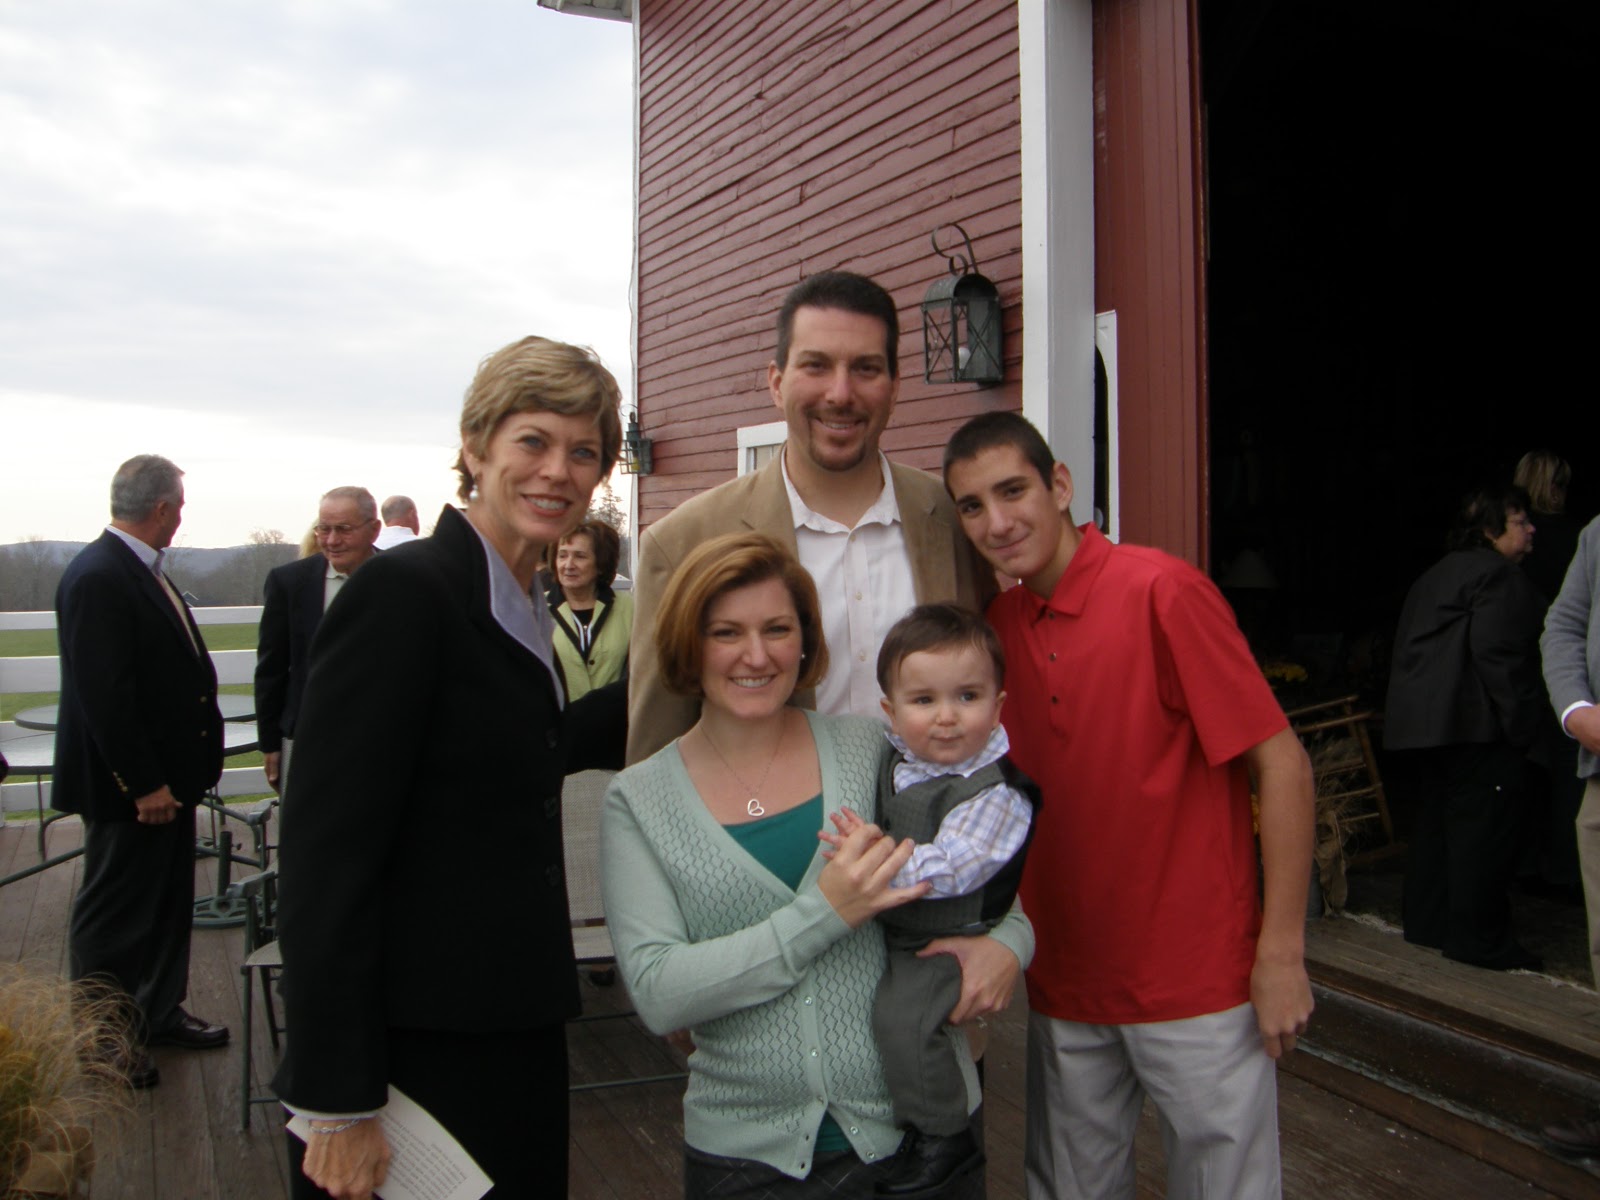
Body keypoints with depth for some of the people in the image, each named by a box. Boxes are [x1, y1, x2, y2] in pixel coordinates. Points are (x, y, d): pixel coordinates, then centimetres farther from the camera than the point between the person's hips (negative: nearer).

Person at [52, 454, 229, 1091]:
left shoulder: (142, 572, 10)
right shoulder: (97, 578, -21)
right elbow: (104, 695, -25)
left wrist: (180, 774, 14)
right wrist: (143, 784, -22)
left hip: (165, 777, 10)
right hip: (129, 788, -10)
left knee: (168, 903, 20)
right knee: (113, 917, 6)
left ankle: (160, 1013, 35)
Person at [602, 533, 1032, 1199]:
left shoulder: (871, 749, -4)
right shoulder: (638, 801, -5)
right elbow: (656, 994, -14)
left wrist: (1009, 942, -13)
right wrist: (825, 914, -23)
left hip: (919, 1127, 1)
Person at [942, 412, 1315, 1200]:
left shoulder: (1161, 590, -15)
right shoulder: (996, 625, 2)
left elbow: (1281, 765, -14)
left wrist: (1281, 954, -14)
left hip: (1197, 980, -5)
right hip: (1064, 979, 5)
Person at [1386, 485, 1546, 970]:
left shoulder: (1434, 576, 19)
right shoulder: (1498, 575, -10)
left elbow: (1407, 650, 20)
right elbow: (1496, 652, -20)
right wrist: (1519, 718, -17)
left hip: (1425, 722, 10)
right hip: (1477, 722, -10)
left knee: (1437, 815, 15)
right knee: (1482, 826, -5)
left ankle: (1425, 921, 22)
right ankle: (1478, 938, -1)